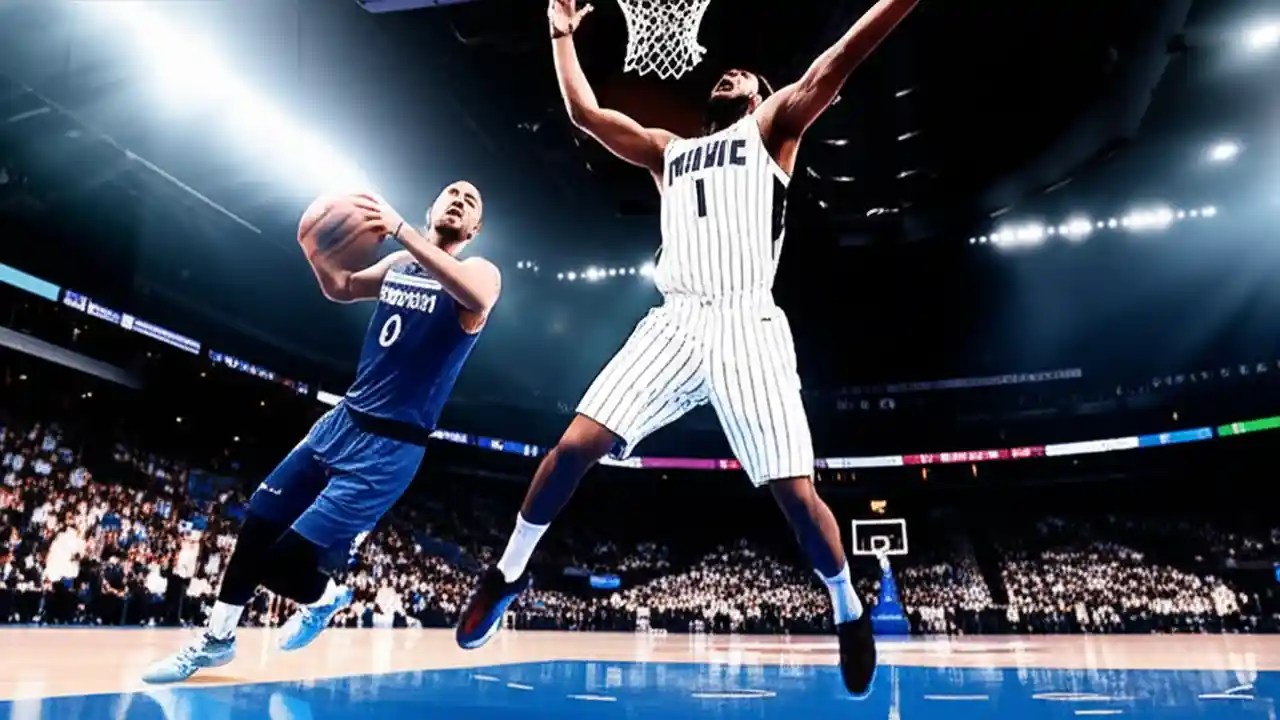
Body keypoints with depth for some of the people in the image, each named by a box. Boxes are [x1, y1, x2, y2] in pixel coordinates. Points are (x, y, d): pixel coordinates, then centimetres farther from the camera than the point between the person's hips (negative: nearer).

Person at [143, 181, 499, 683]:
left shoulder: (479, 272, -9)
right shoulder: (398, 264, 10)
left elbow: (476, 298, -32)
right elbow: (339, 288, 22)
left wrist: (399, 228, -36)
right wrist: (317, 246, 0)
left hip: (390, 447, -7)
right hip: (342, 421, 7)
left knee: (285, 560, -10)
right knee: (257, 525, 13)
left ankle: (324, 598, 25)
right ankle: (216, 640, 35)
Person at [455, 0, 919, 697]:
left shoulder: (772, 128, 18)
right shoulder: (668, 151, 28)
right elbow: (585, 111, 28)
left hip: (747, 327, -3)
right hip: (674, 324, 3)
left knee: (795, 492, -5)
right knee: (574, 446, -9)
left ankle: (848, 609, 22)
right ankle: (509, 570, 13)